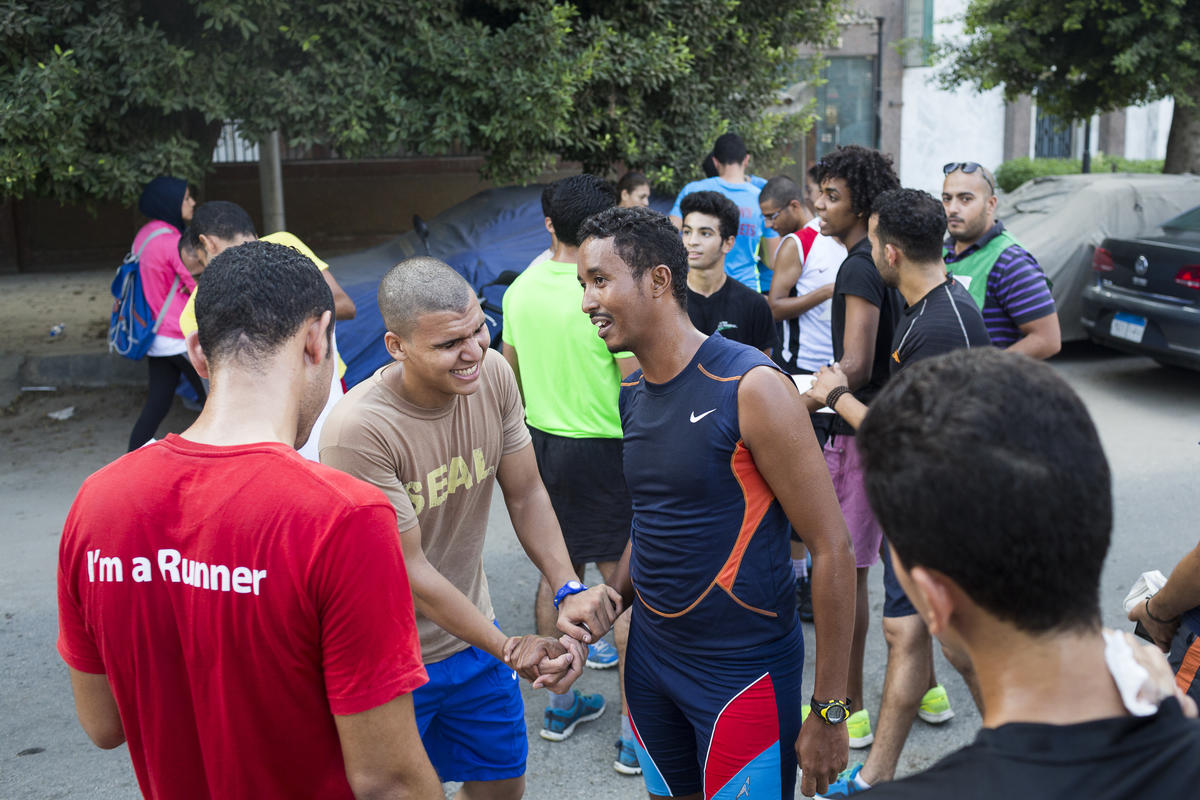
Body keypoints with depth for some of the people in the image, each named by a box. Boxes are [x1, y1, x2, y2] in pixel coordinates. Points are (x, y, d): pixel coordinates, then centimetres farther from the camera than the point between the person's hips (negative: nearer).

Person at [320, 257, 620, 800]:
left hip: (471, 630, 5)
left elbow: (526, 495, -4)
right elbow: (409, 570, -23)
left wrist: (569, 590, -18)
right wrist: (509, 648, -23)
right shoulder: (358, 430, -29)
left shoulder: (492, 374, -12)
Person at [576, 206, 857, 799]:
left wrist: (829, 711, -15)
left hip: (743, 671, -7)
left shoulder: (751, 387, -19)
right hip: (651, 654, 7)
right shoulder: (632, 392, 4)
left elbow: (831, 549, -17)